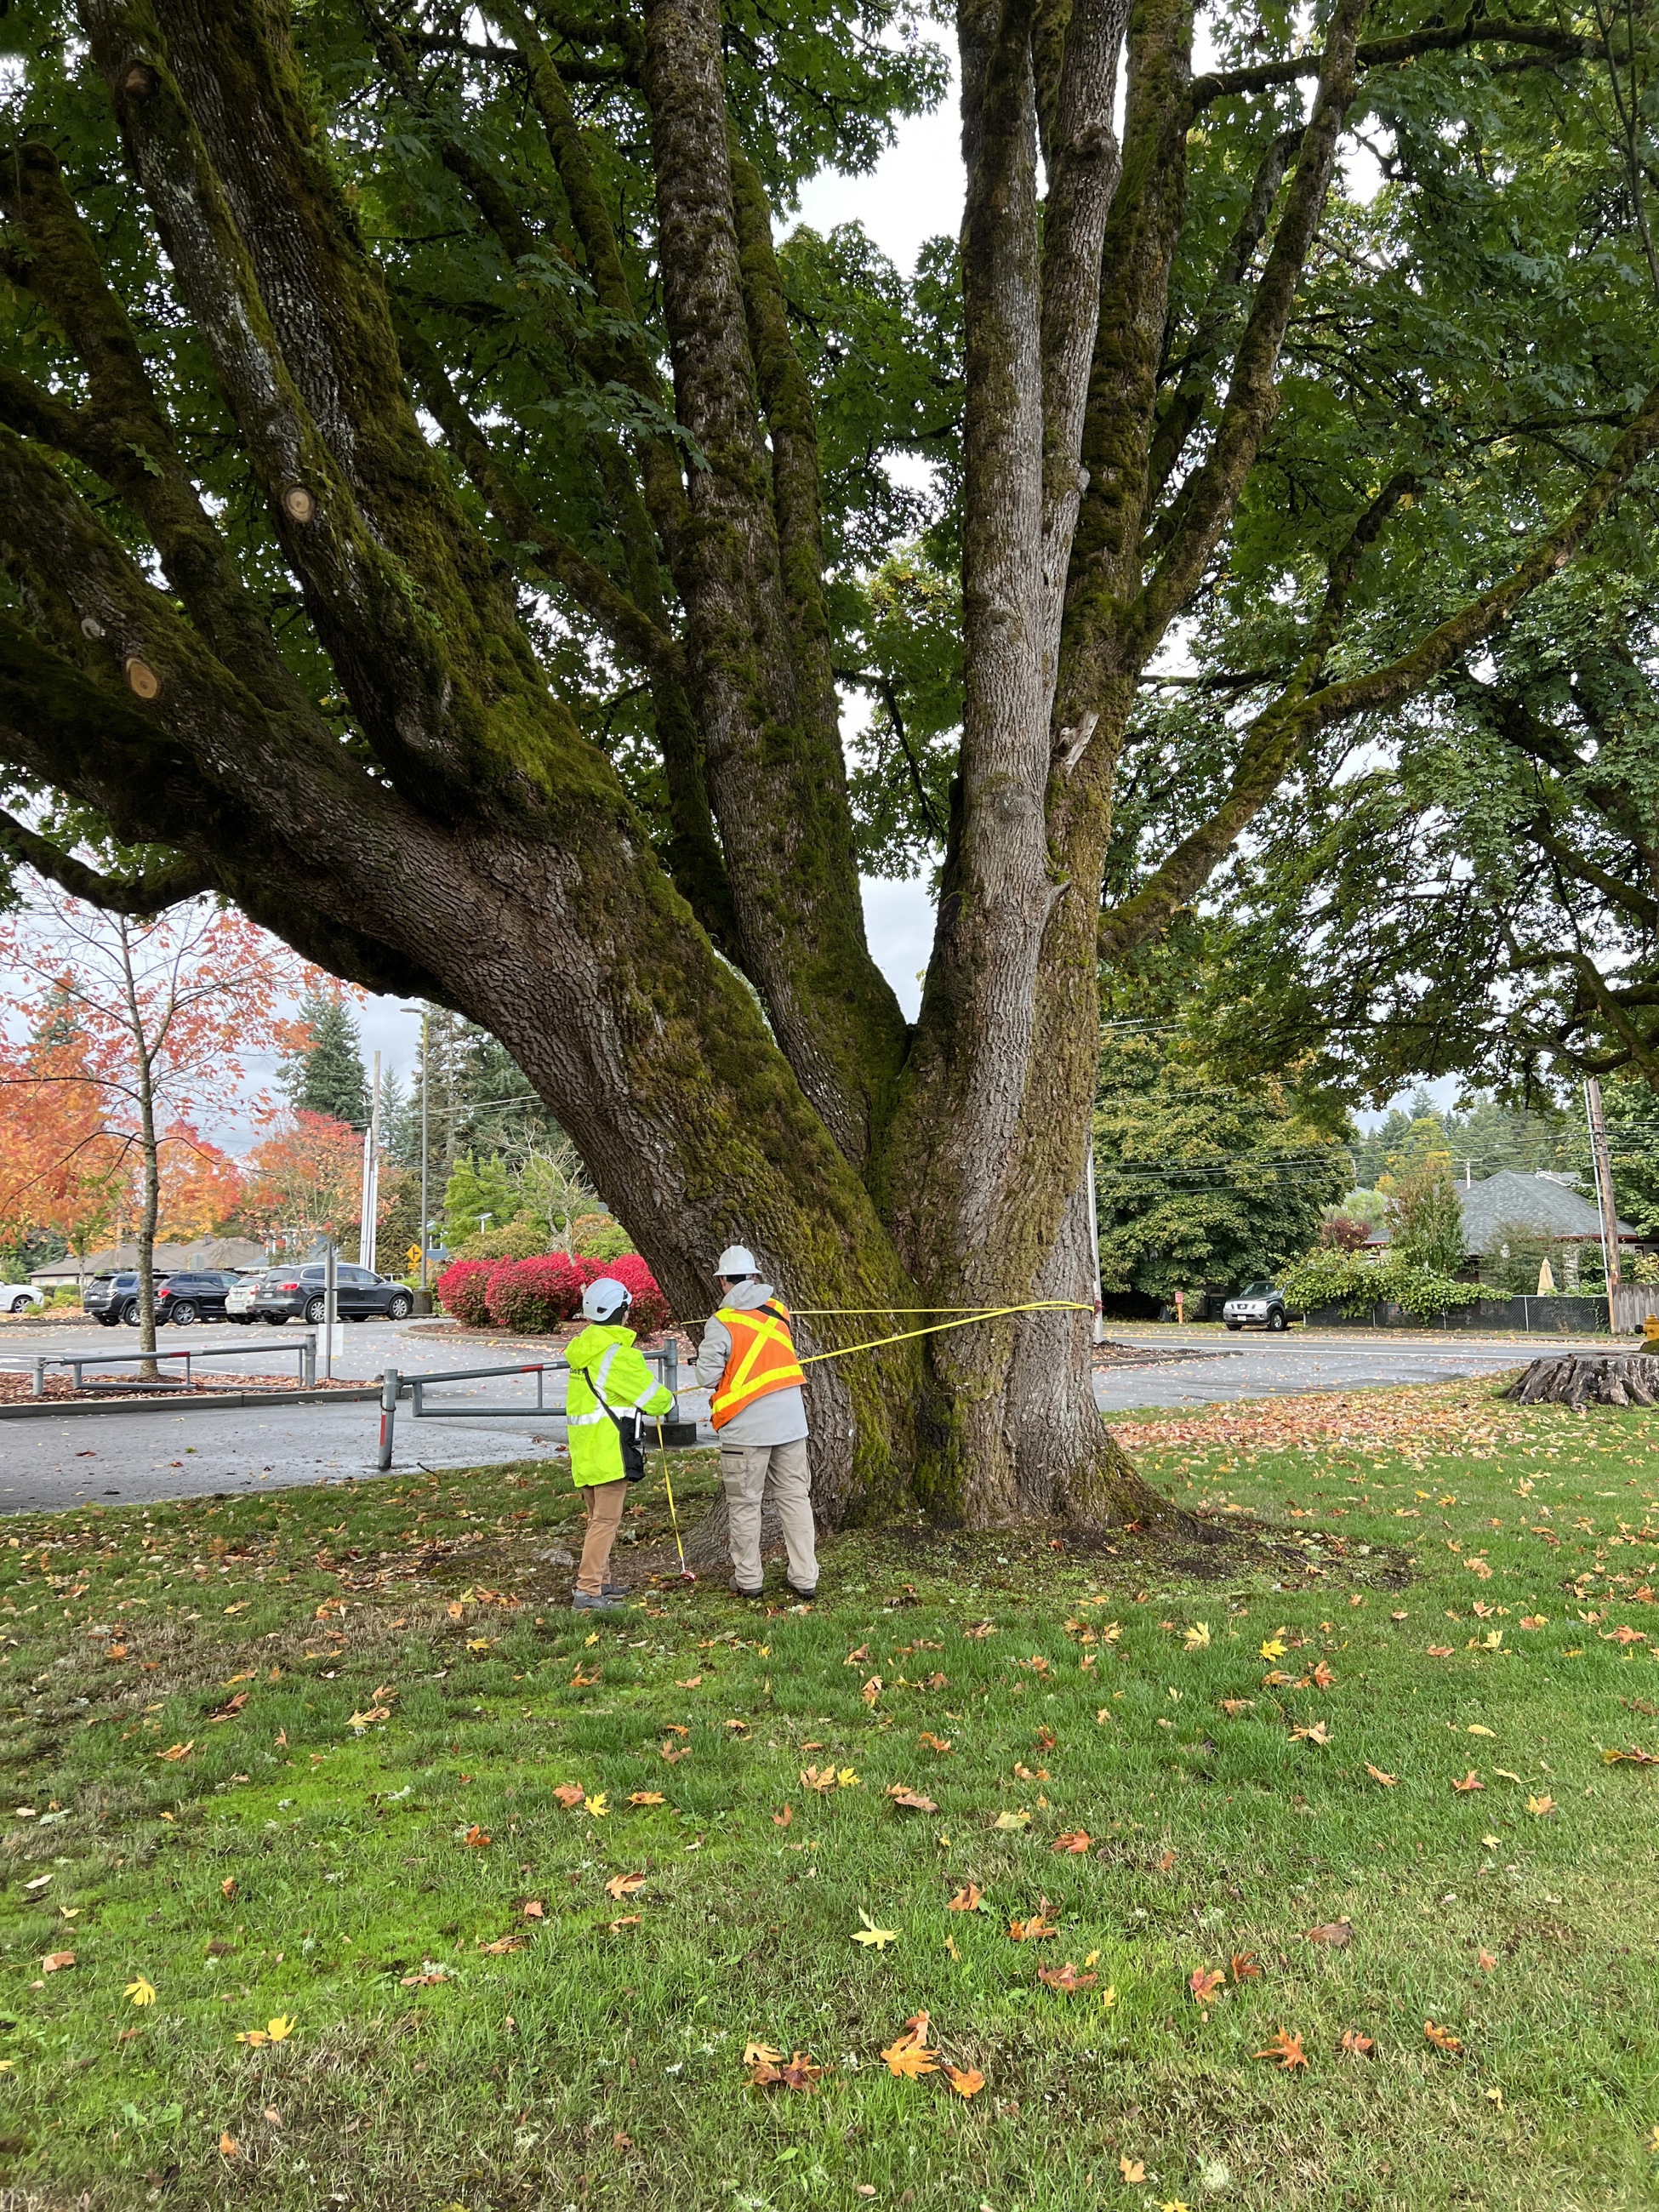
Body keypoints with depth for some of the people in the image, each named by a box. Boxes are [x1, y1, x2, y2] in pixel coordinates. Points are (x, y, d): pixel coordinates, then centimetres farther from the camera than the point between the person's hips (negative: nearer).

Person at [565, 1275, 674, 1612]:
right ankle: (587, 1591, -6)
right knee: (606, 1520, -5)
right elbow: (652, 1396, -9)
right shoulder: (618, 1353, -16)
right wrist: (668, 1401, 13)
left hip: (585, 1447, 9)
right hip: (609, 1449, -9)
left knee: (598, 1517, 19)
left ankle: (595, 1581, 27)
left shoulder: (582, 1348, 11)